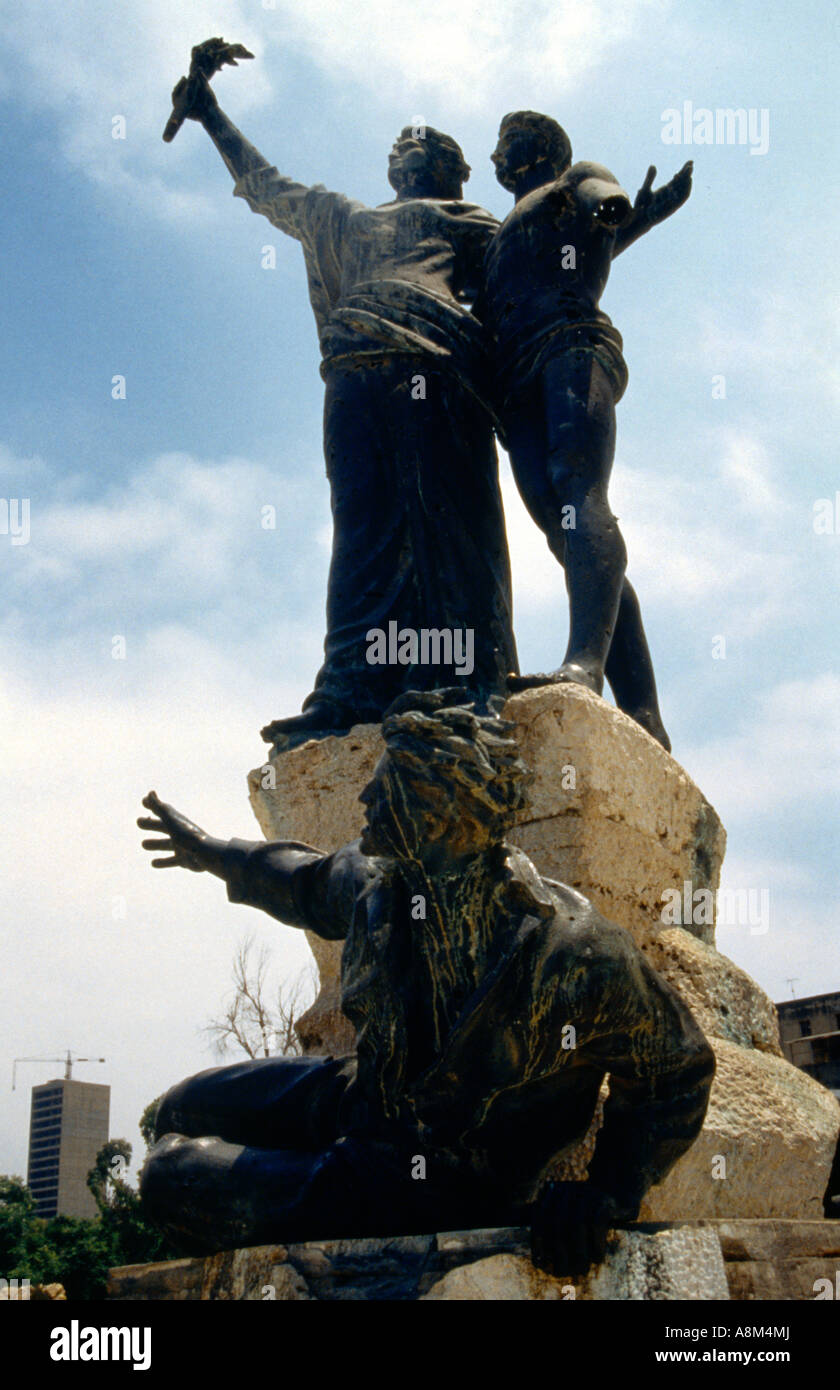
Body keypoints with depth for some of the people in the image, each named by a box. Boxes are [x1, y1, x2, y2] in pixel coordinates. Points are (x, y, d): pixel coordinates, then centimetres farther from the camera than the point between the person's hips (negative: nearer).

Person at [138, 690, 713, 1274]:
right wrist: (212, 852, 27)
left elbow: (679, 1071, -17)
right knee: (183, 1111, 23)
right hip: (361, 1102, 7)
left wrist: (607, 1195, -25)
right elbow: (310, 883, 14)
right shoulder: (377, 885, -13)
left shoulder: (575, 953, -33)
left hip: (439, 1196, -7)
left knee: (175, 1176, -14)